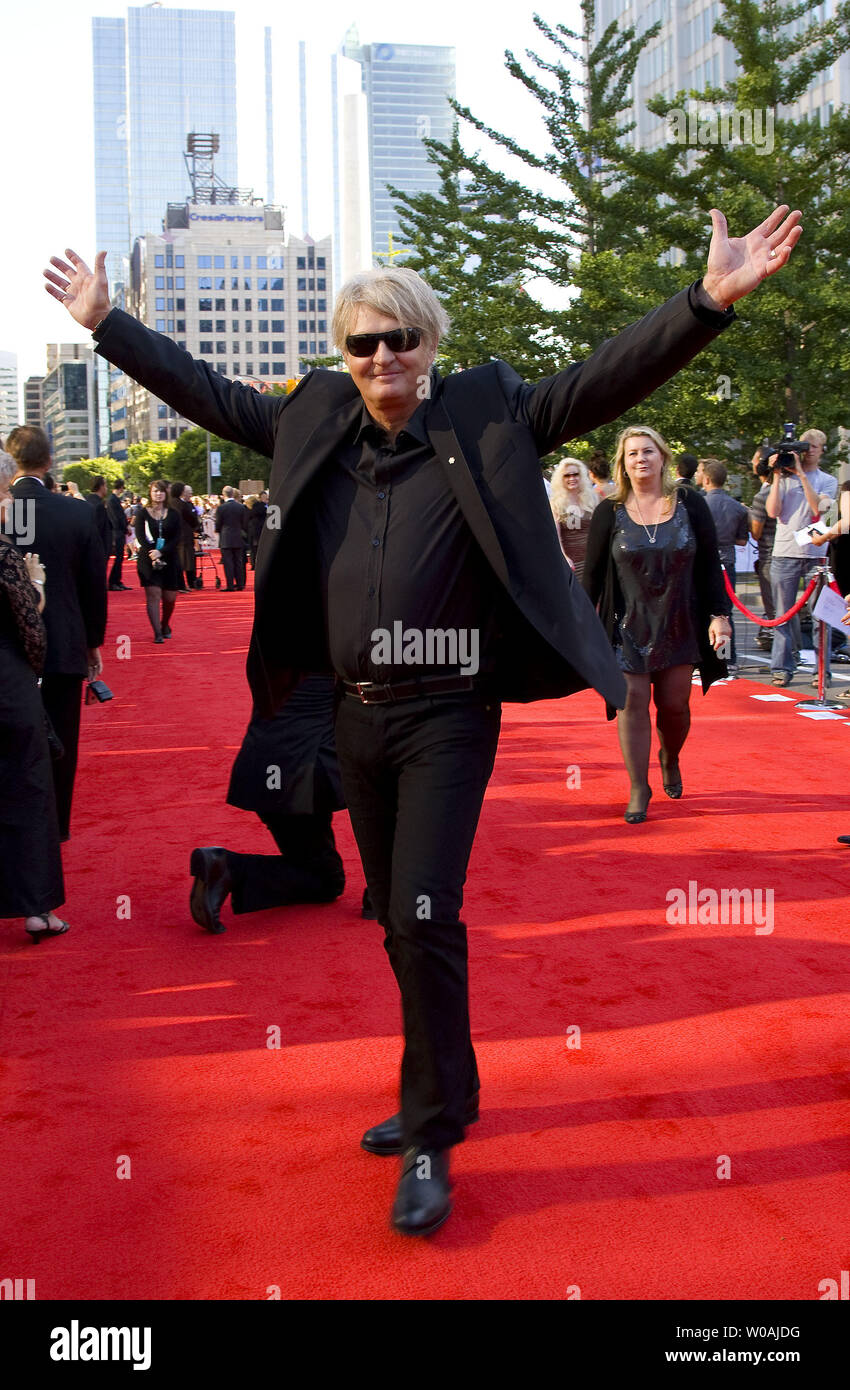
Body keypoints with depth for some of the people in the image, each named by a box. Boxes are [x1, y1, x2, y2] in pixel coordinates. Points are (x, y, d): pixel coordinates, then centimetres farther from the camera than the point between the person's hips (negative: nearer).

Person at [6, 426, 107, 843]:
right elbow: (95, 585, 0)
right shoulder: (78, 514, -7)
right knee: (59, 743, 11)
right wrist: (94, 641, 13)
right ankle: (55, 828, 20)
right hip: (65, 647, 1)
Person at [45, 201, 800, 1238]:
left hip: (446, 717, -5)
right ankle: (439, 1094, 35)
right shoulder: (313, 422, 8)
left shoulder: (487, 417, -4)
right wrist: (106, 321, 18)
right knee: (396, 918, 15)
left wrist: (710, 300, -24)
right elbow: (206, 392, 16)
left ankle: (431, 1141, 6)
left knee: (424, 915, -10)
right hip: (356, 715, 5)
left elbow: (605, 381, -12)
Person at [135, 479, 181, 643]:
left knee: (170, 597, 5)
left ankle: (165, 625, 31)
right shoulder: (142, 513, 2)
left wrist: (161, 552, -16)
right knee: (153, 595, -10)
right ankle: (157, 633, -8)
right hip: (148, 559, -2)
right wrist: (152, 554, -20)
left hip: (169, 559, 2)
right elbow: (140, 536, -5)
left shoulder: (173, 514, 5)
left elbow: (177, 538, -2)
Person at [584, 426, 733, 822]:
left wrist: (719, 614, -3)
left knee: (674, 703, 6)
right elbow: (593, 574, 0)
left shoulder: (690, 504, 0)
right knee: (632, 703, -4)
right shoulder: (609, 512, -2)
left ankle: (670, 760, 38)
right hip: (628, 627, -1)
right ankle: (638, 789, 6)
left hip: (680, 625, 1)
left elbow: (710, 565, 2)